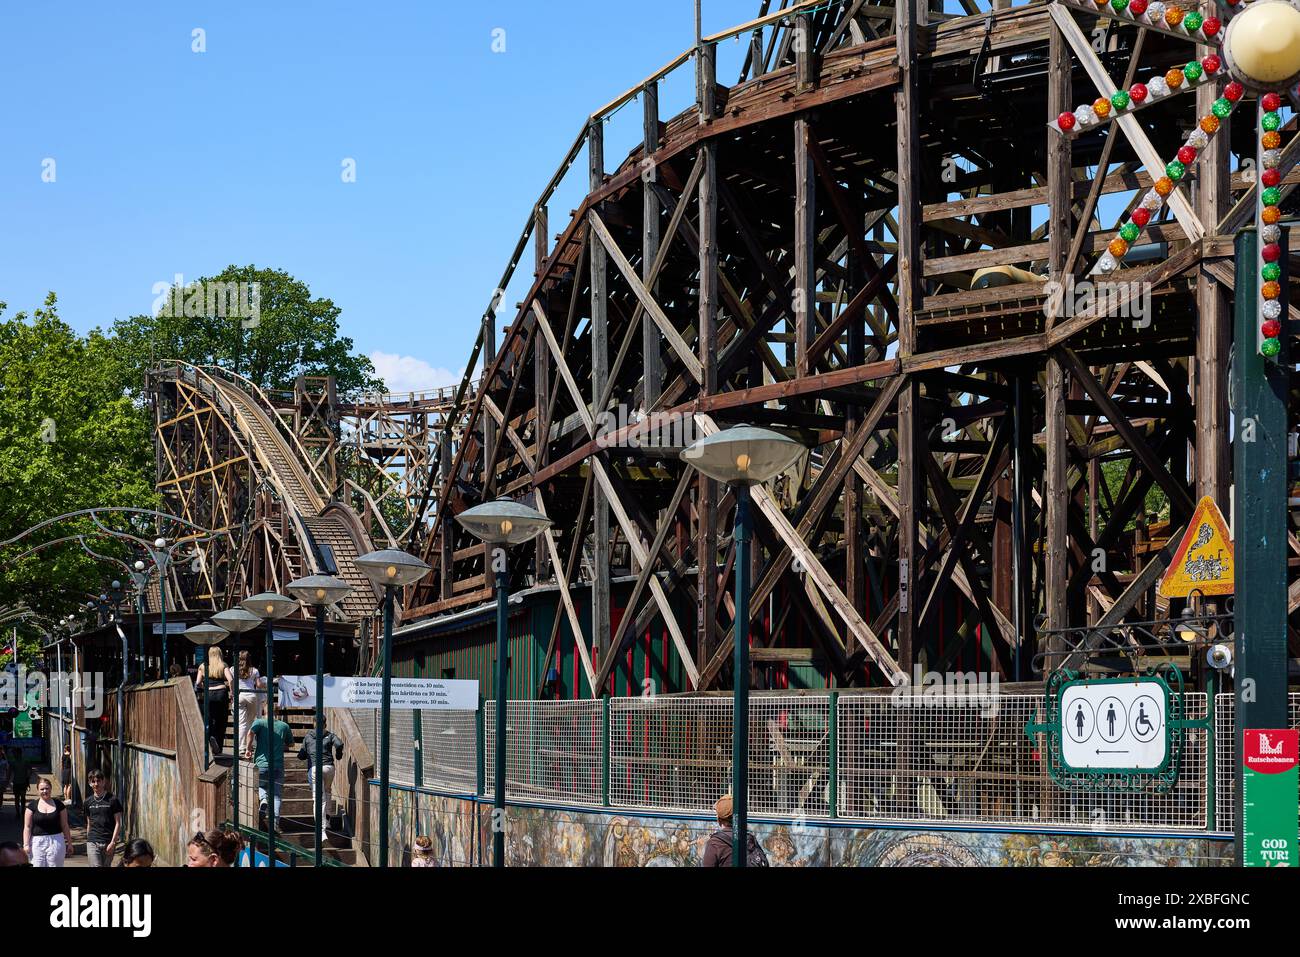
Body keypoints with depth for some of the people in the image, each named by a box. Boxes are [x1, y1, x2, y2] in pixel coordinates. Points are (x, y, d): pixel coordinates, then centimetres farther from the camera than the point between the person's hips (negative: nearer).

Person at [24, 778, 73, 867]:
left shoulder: (58, 804, 5)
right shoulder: (33, 805, 3)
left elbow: (64, 826, 10)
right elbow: (27, 827, 3)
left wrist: (69, 842, 10)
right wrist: (26, 844, -4)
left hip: (56, 841, 1)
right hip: (37, 842, -1)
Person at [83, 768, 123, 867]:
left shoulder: (112, 800, -2)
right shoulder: (88, 802, 9)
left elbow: (118, 823, -4)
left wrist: (113, 842, -11)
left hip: (108, 843, -1)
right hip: (93, 843, 2)